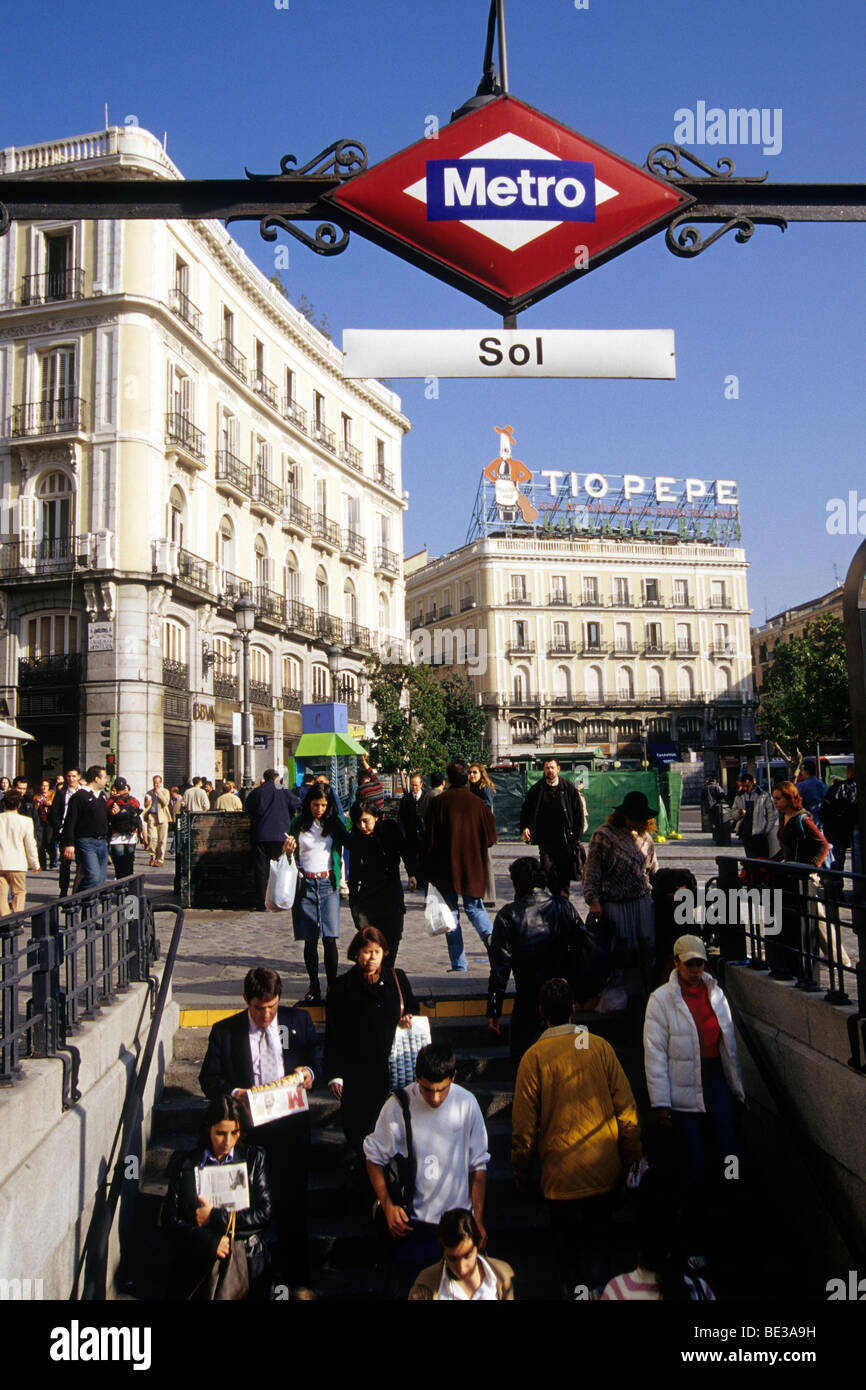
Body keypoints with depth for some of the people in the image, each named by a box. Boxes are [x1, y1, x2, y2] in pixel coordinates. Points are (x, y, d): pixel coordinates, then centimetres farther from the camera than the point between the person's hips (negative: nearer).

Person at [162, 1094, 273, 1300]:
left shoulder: (254, 1158, 11)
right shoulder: (184, 1164, 9)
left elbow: (265, 1213, 5)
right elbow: (170, 1220, 3)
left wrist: (215, 1217, -3)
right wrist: (210, 1242, -11)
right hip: (199, 1263, 0)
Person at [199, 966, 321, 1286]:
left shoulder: (299, 1020, 3)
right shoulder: (224, 1031, 0)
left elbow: (318, 1056, 14)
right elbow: (209, 1079, 0)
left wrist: (310, 1071, -9)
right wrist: (233, 1093, -19)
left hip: (291, 1128, 1)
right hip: (247, 1128, -1)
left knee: (292, 1204, 8)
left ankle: (295, 1276, 23)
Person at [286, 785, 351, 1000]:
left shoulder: (335, 823, 4)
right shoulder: (298, 824, 4)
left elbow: (351, 844, 1)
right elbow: (291, 854, 10)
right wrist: (288, 851, -11)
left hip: (328, 884, 0)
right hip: (305, 884, 1)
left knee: (330, 938, -7)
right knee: (310, 940, 4)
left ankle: (332, 987, 2)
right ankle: (314, 987, 14)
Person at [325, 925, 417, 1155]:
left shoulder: (397, 979, 4)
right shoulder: (342, 987, -4)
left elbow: (413, 1008, 20)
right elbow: (333, 1035, -2)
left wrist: (409, 1019, -4)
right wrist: (334, 1074, -7)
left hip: (392, 1068, 2)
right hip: (357, 1072, -2)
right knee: (357, 1129, 5)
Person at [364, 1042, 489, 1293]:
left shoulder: (467, 1104, -7)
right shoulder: (398, 1106, -12)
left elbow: (478, 1165, 1)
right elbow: (374, 1158, 0)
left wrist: (478, 1219, 0)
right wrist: (387, 1205, -8)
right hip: (412, 1222, -1)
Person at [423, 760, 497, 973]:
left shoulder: (440, 802, -6)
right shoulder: (479, 803, 0)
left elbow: (430, 837, -6)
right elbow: (491, 837, 4)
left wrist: (428, 871, 0)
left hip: (446, 867, -2)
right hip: (473, 866, 2)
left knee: (451, 912, 6)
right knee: (474, 907, 16)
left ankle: (459, 964, 3)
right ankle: (490, 935, -14)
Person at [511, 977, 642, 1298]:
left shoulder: (534, 1057, -11)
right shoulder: (600, 1046, -6)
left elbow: (524, 1125, -8)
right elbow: (626, 1110, -2)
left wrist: (521, 1173, 5)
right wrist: (633, 1160, 10)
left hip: (562, 1174, -2)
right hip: (605, 1172, 2)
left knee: (567, 1246, 14)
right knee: (597, 1240, 21)